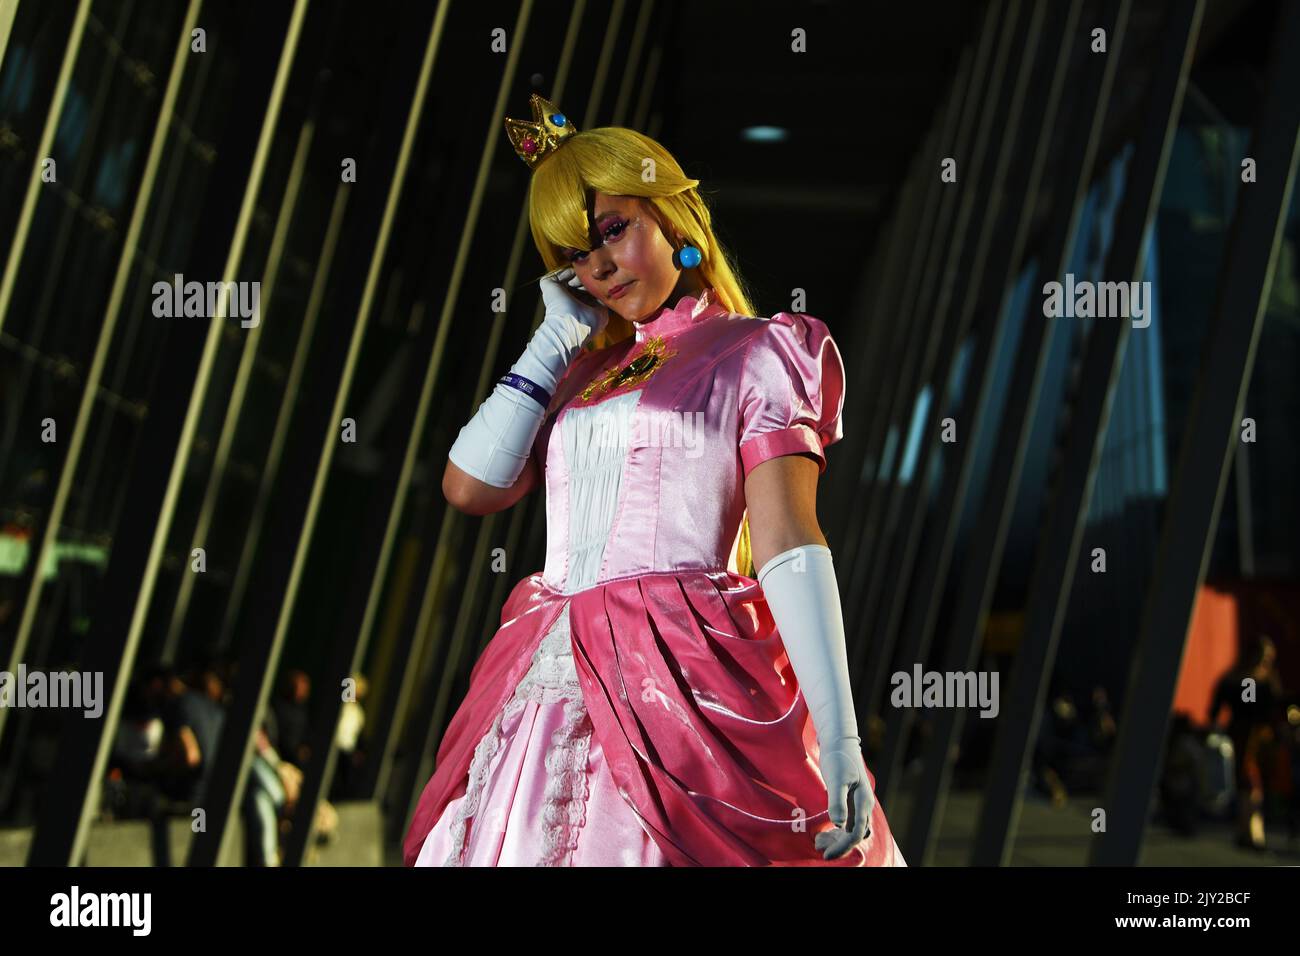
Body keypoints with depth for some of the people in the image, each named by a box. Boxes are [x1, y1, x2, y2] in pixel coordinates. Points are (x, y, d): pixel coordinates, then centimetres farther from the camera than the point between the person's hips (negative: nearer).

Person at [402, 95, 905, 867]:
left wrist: (837, 734, -15)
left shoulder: (752, 355, 5)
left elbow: (788, 544, -7)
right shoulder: (580, 373, 21)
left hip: (681, 684, -5)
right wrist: (555, 342, 12)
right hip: (549, 699, 5)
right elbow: (470, 487, 8)